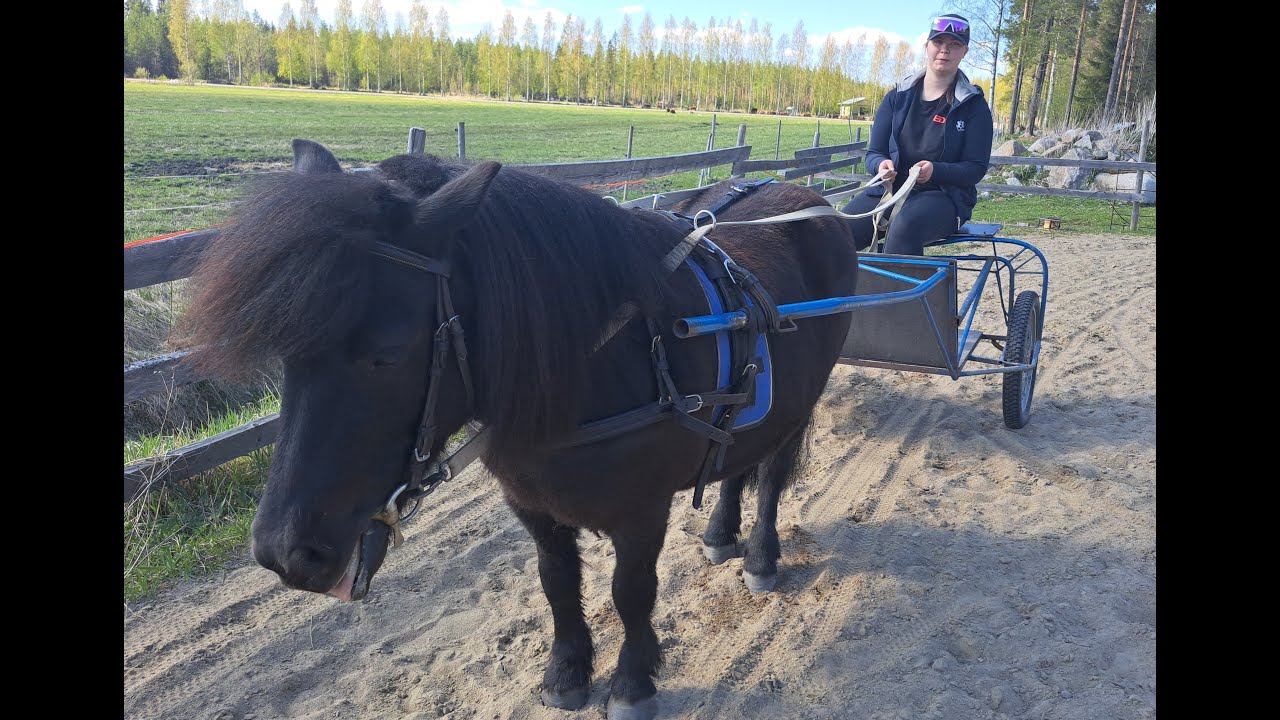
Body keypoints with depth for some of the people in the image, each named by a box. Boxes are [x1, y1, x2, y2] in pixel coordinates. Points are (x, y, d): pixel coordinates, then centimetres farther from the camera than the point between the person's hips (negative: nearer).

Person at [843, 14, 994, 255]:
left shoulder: (974, 106, 5)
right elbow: (873, 153, 11)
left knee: (904, 225, -39)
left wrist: (935, 170, -22)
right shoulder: (897, 97, 13)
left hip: (943, 195, -3)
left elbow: (976, 168, -1)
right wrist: (881, 164, -15)